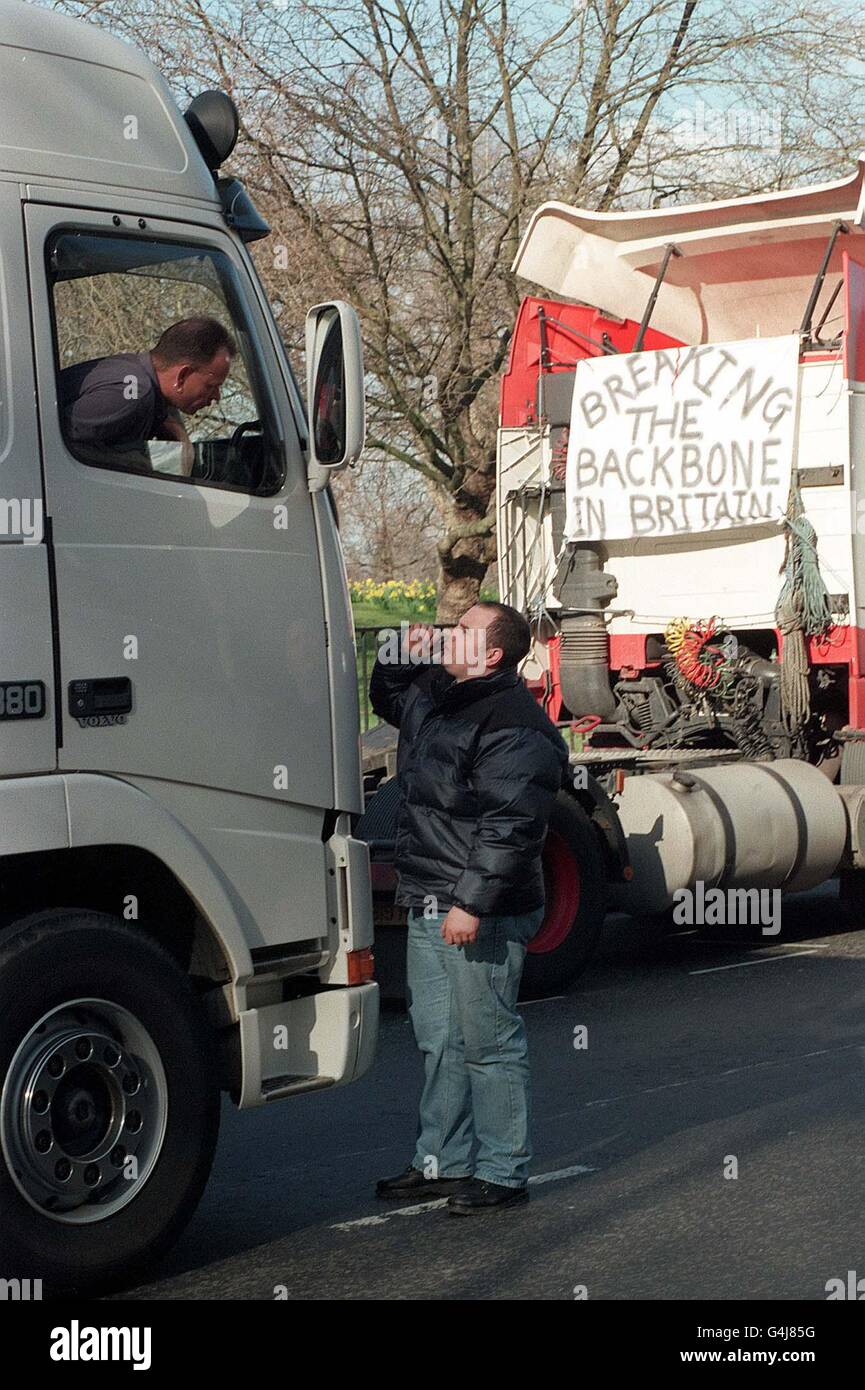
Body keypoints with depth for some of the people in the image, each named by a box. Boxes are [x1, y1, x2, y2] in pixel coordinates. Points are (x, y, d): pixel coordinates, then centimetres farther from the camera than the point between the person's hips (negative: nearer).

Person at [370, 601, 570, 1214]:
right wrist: (403, 656, 15)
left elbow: (509, 826, -24)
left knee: (489, 1044, -2)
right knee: (439, 1041, 16)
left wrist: (472, 903, -26)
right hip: (428, 905, 10)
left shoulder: (515, 726, -18)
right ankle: (443, 1162, 27)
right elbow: (388, 700, 36)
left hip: (482, 914, -10)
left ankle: (502, 1174, 8)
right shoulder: (434, 693, 13)